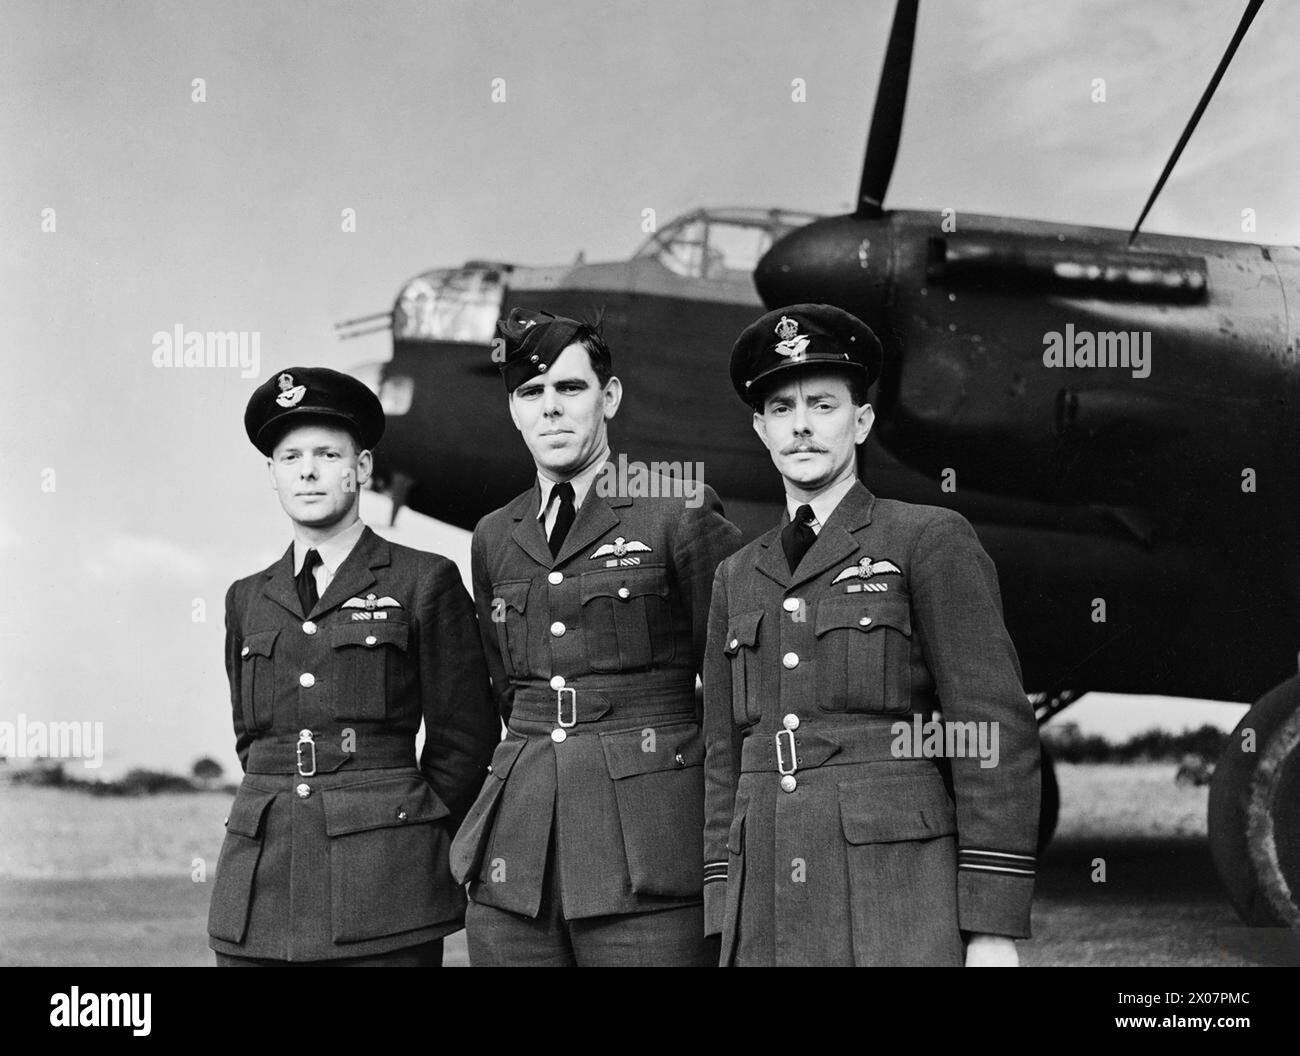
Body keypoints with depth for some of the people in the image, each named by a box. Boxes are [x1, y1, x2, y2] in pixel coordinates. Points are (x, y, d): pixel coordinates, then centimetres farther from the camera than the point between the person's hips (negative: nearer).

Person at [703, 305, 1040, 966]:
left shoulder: (931, 541, 0)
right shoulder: (738, 578, 16)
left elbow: (998, 731, -5)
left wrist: (993, 930, -11)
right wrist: (727, 930, 10)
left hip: (903, 914, -4)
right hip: (769, 916, 5)